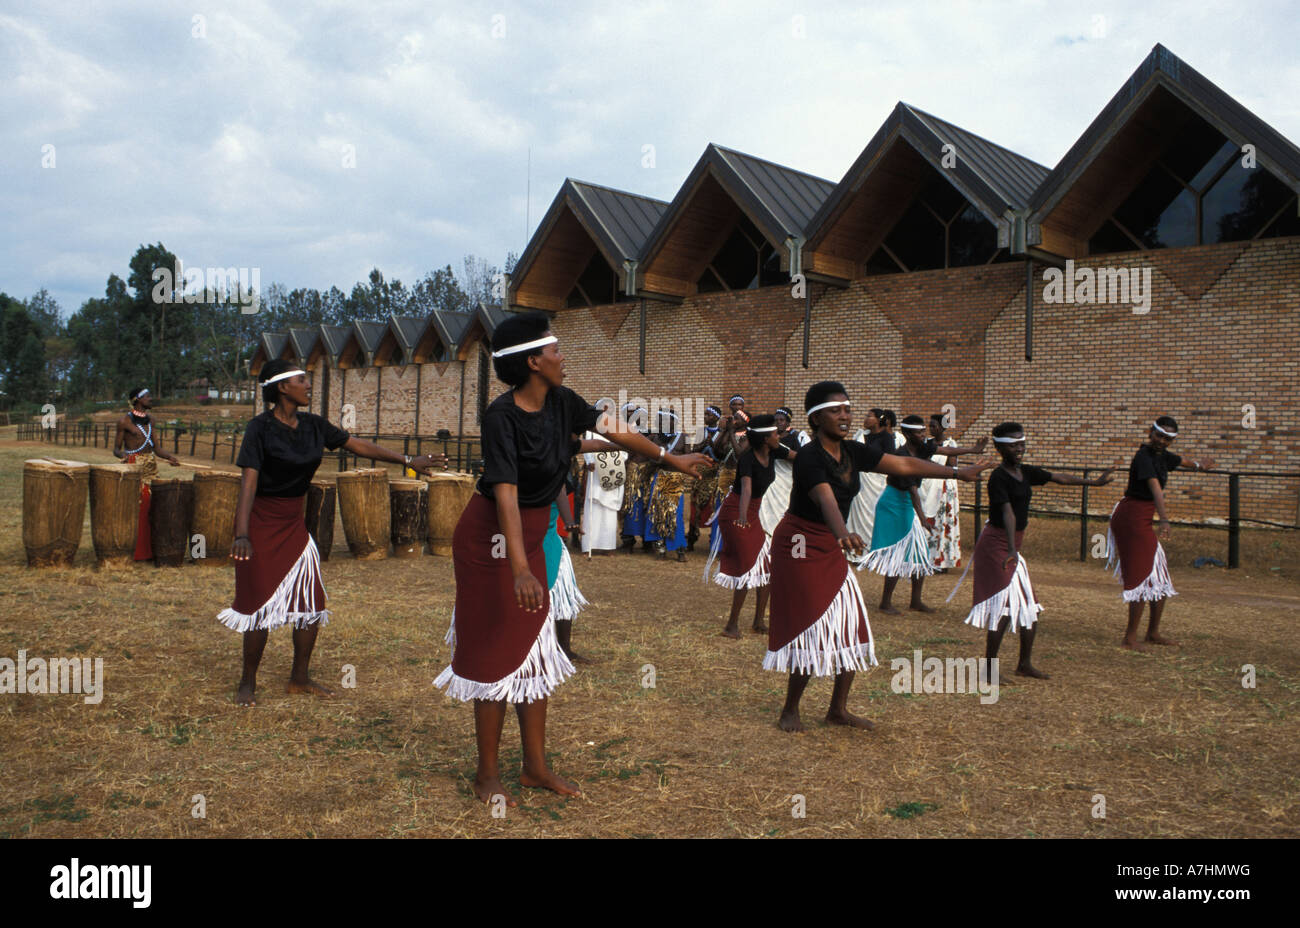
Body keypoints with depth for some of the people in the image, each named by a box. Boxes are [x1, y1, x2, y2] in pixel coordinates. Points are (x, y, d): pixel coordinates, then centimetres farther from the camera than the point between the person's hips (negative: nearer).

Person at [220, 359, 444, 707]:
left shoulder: (314, 425, 3)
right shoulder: (261, 427, -14)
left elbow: (357, 444, 10)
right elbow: (249, 481, -20)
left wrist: (408, 461, 9)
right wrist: (241, 533, -29)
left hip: (294, 523, 6)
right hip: (261, 522, -6)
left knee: (311, 604, 7)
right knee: (260, 605, -3)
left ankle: (300, 678, 23)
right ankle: (248, 682, 16)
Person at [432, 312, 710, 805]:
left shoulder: (561, 402, -2)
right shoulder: (501, 416, -24)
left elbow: (614, 430, 10)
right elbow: (505, 494, -32)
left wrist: (671, 458, 18)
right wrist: (520, 569, -40)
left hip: (531, 537, 8)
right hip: (491, 539, -8)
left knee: (535, 647, 12)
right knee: (498, 652, 0)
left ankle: (536, 765, 25)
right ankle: (487, 774, 16)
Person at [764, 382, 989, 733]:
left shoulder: (852, 452, 3)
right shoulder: (809, 457, -21)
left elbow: (905, 464, 8)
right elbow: (826, 499, -40)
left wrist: (956, 472, 7)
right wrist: (843, 533, -58)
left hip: (831, 548, 8)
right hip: (800, 545, -8)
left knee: (851, 628, 7)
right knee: (812, 630, -6)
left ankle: (838, 709, 21)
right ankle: (790, 710, 13)